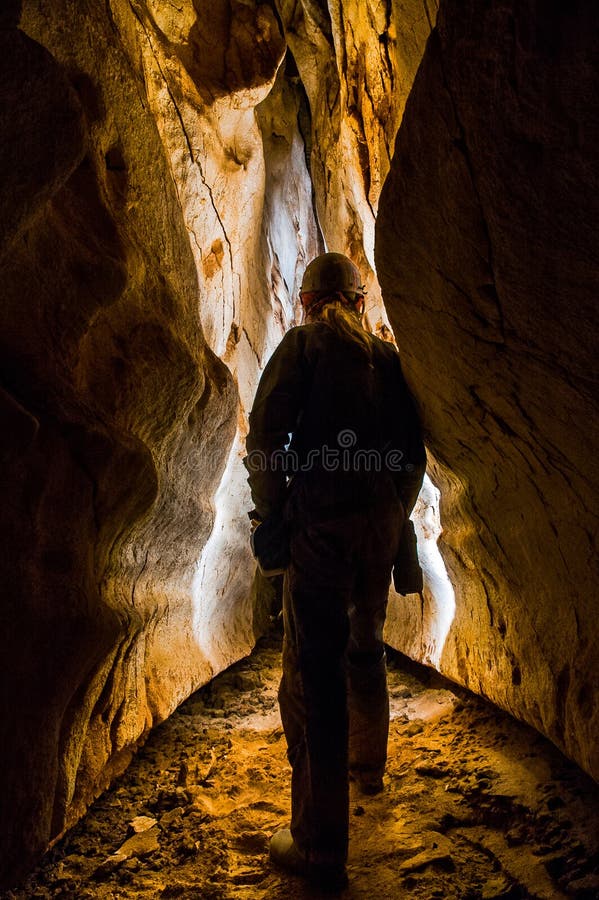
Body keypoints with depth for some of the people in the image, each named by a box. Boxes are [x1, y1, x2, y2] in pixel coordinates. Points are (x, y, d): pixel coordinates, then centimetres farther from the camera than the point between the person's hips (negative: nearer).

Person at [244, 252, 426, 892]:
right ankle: (368, 766, 43)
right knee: (365, 647, 23)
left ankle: (320, 846, 0)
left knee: (314, 669, -4)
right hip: (382, 521, 6)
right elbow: (413, 451, 11)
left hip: (321, 521, -6)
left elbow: (265, 434, -9)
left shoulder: (303, 342, 1)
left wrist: (269, 515, -3)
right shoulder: (387, 355, 13)